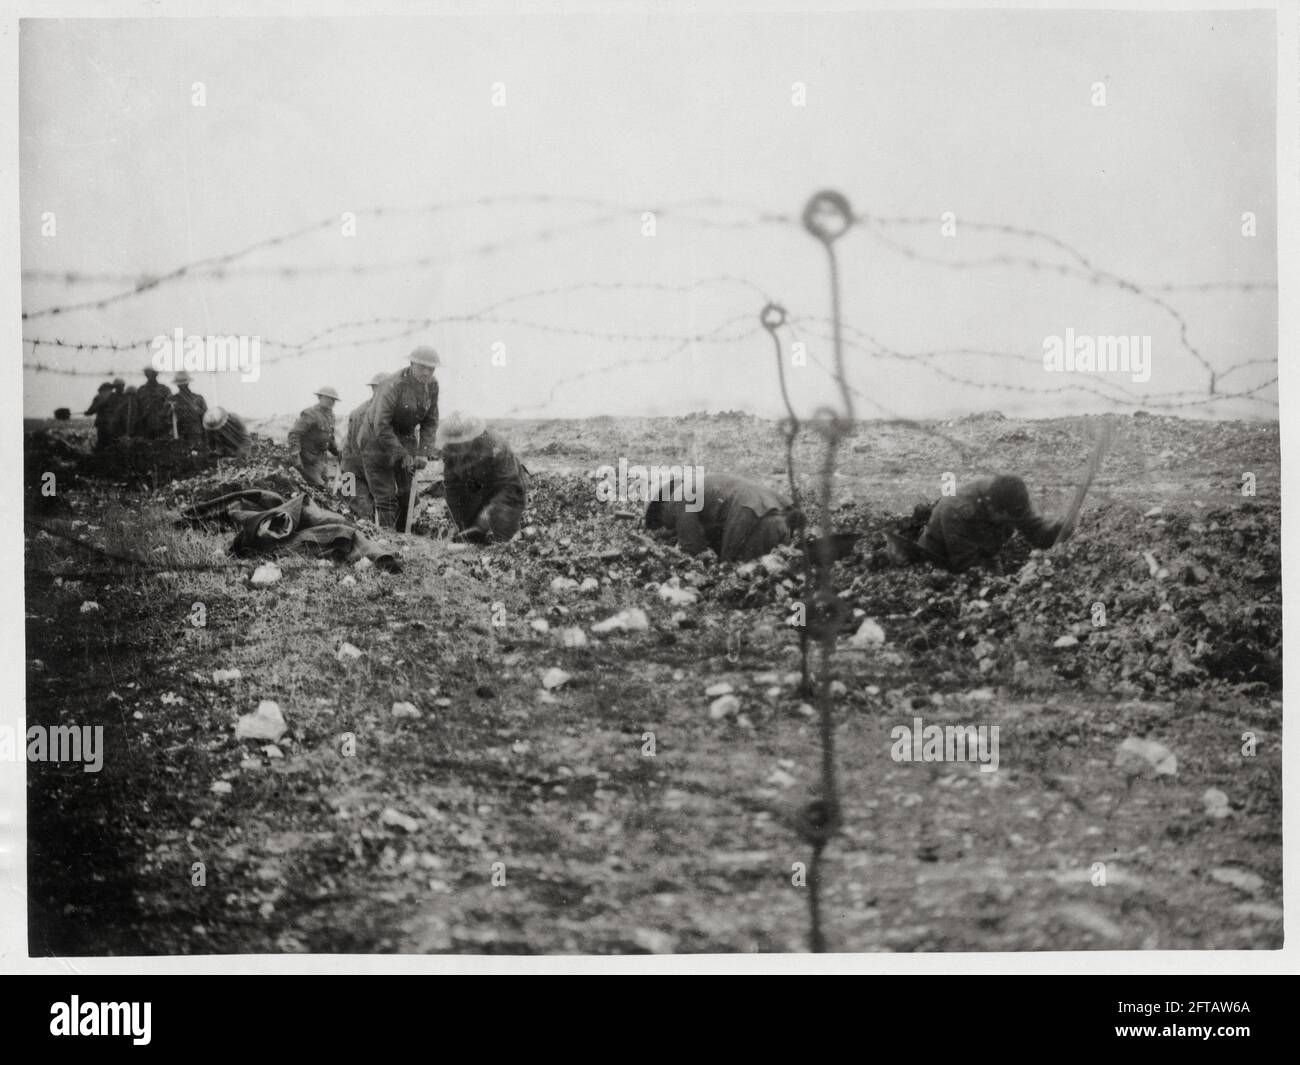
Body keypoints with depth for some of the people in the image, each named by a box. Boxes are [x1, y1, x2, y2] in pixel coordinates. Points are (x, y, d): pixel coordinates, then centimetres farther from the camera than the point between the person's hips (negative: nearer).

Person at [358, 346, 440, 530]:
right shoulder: (394, 386, -28)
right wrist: (402, 455, -26)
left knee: (407, 492, 4)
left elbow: (430, 422, 0)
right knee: (386, 495, -9)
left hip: (405, 438, 6)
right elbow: (381, 426, -27)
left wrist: (424, 453, -12)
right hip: (377, 439, -6)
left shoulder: (432, 385, -7)